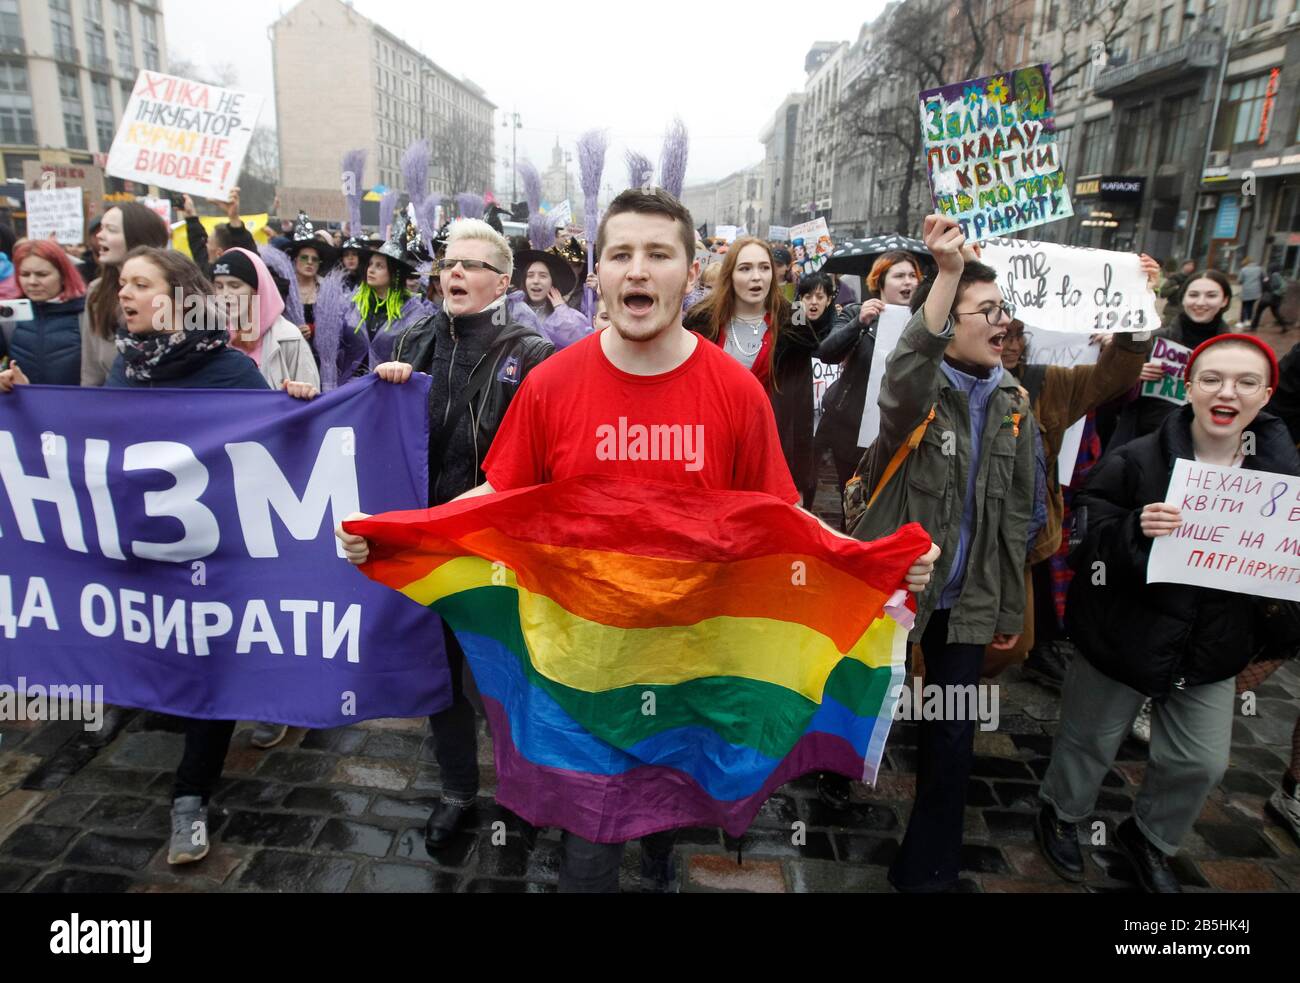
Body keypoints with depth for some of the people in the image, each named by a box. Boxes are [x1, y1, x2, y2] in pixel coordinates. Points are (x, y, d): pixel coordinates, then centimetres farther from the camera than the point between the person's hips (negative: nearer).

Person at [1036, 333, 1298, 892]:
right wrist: (1134, 530, -34)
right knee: (1091, 742, 14)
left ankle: (1149, 838, 44)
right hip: (1126, 635, -3)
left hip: (1211, 652, 4)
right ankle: (1061, 815, 44)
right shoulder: (1137, 460, -16)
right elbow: (1086, 536, -15)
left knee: (1202, 763, 15)